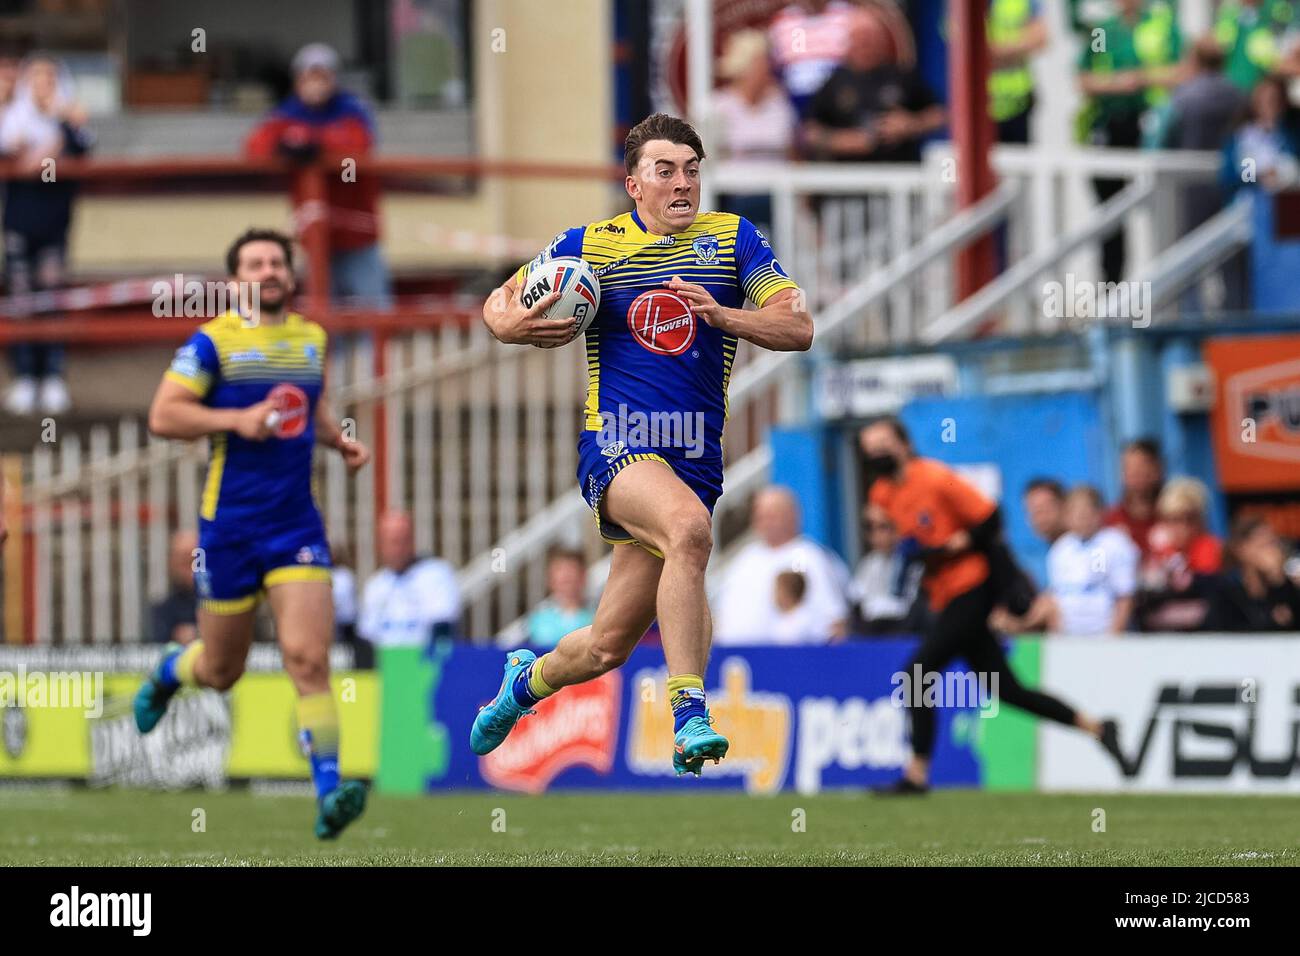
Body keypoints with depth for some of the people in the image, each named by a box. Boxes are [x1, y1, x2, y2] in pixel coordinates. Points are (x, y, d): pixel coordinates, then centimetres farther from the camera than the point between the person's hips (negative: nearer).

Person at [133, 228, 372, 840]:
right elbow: (163, 416, -9)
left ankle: (329, 792, -17)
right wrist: (237, 421, -20)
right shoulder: (213, 342, -5)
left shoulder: (311, 339, 11)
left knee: (308, 657, -14)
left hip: (296, 523, 2)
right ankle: (168, 671, 48)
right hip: (230, 525, -2)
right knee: (221, 670, 11)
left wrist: (338, 440, 9)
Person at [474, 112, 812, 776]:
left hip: (695, 461, 3)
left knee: (607, 647, 5)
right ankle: (689, 716, -37)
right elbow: (499, 303, 15)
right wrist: (513, 325, -9)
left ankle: (530, 678, 40)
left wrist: (720, 313, -17)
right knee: (689, 525, -37)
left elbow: (797, 328, 0)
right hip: (615, 444, -3)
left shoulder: (733, 238, 7)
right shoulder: (589, 245, 5)